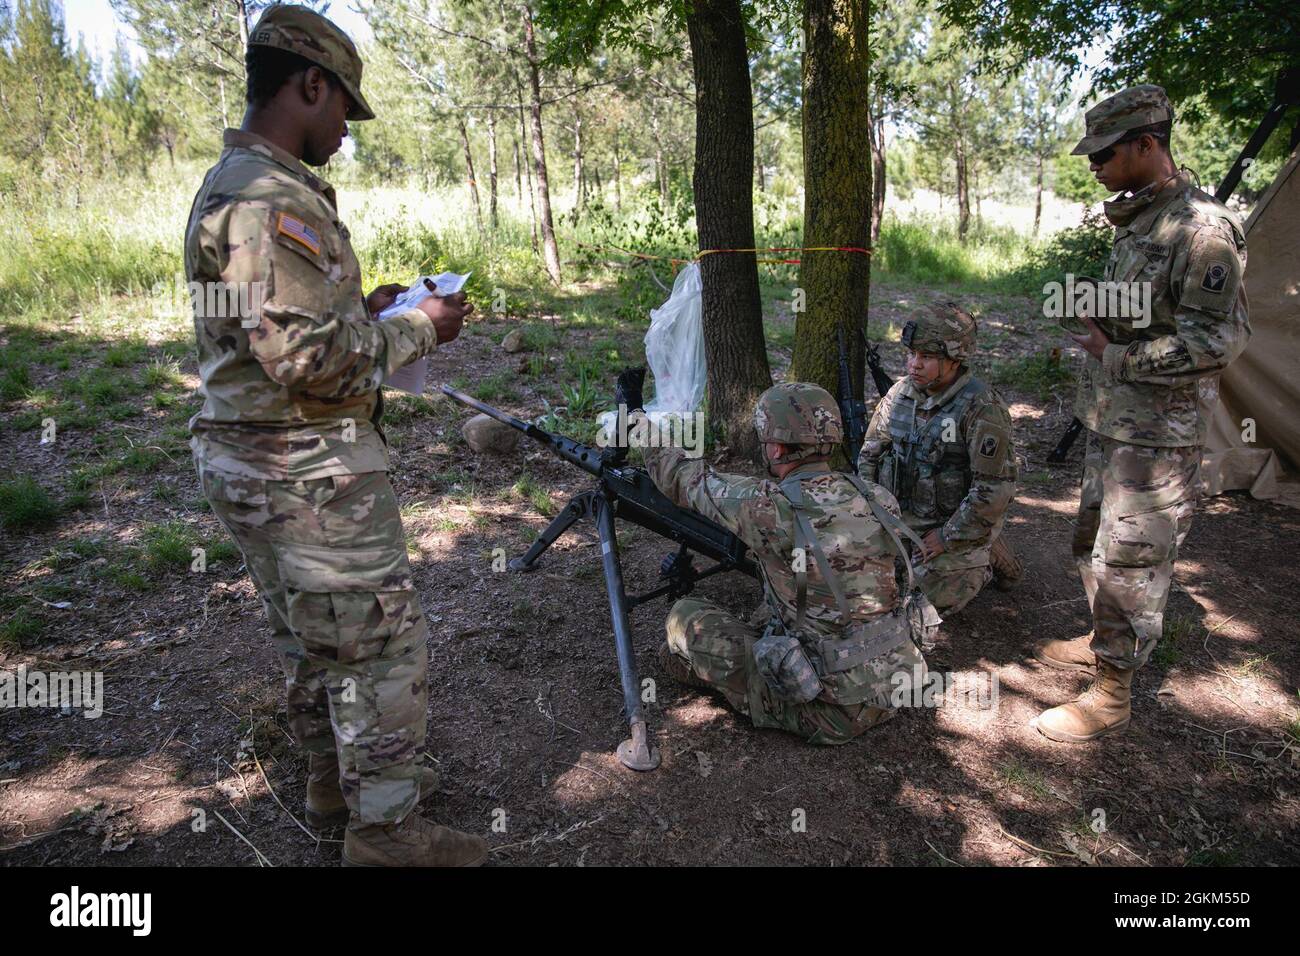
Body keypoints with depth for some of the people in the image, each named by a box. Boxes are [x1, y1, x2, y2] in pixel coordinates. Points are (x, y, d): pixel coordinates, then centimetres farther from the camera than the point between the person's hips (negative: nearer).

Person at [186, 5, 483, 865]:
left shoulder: (227, 187, 14)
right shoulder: (274, 199, -20)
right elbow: (309, 357, -26)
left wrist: (364, 310, 12)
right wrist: (417, 329, -13)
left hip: (253, 469, 11)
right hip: (310, 473, -11)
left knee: (312, 640, 22)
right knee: (384, 647, 2)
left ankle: (333, 783, 40)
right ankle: (386, 829, 18)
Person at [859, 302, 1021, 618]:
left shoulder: (981, 408, -23)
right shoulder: (900, 394, -3)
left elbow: (995, 488, -25)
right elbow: (870, 453, 8)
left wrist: (947, 536, -19)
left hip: (956, 524, -6)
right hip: (902, 518, 6)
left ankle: (986, 559, 18)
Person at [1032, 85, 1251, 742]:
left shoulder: (1201, 229, -18)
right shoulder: (1136, 223, 12)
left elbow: (1219, 340, -22)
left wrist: (1119, 358, -18)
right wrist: (1097, 318, 4)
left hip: (1157, 436, -10)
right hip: (1110, 420, 10)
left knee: (1130, 562, -2)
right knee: (1094, 542, 21)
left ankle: (1110, 697, 10)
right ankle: (1103, 642, 40)